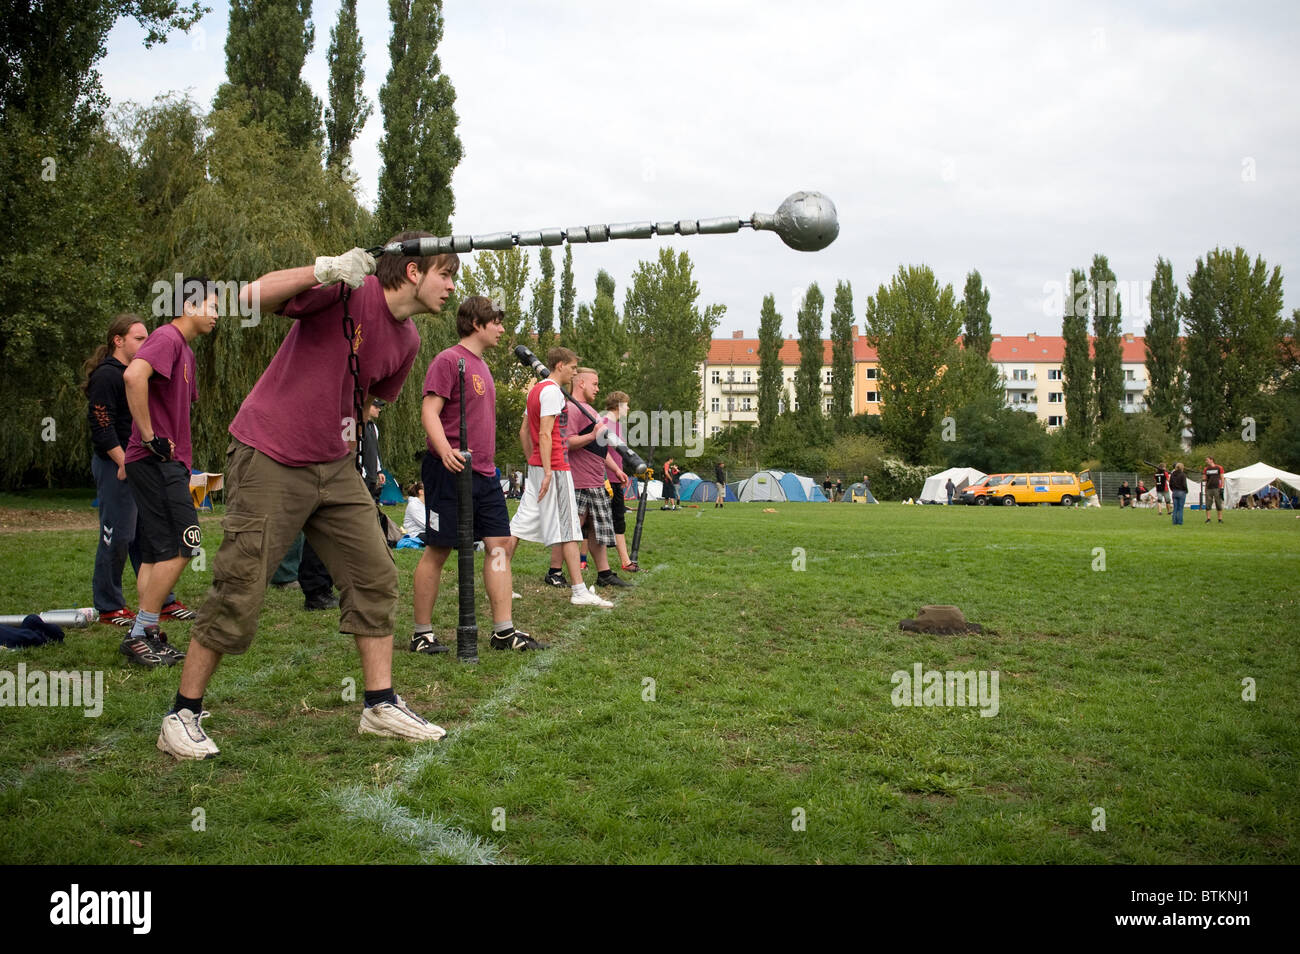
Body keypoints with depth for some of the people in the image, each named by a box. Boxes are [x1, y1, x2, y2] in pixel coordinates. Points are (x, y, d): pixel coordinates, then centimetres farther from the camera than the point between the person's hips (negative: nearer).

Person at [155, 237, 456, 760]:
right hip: (269, 461, -7)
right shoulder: (349, 290, -15)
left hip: (333, 466, 8)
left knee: (374, 575, 4)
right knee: (239, 593, -6)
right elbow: (254, 297, -26)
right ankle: (182, 715, 9)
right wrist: (325, 269, -37)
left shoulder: (407, 341, 8)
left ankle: (381, 705, 14)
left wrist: (351, 427, 11)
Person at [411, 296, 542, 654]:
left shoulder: (481, 365, 19)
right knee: (438, 550, -2)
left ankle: (504, 631, 7)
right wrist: (444, 450, -33)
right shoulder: (448, 360, -8)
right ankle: (422, 634, 8)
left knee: (501, 544, 4)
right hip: (449, 471, -9)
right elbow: (429, 411, -16)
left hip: (484, 473, 9)